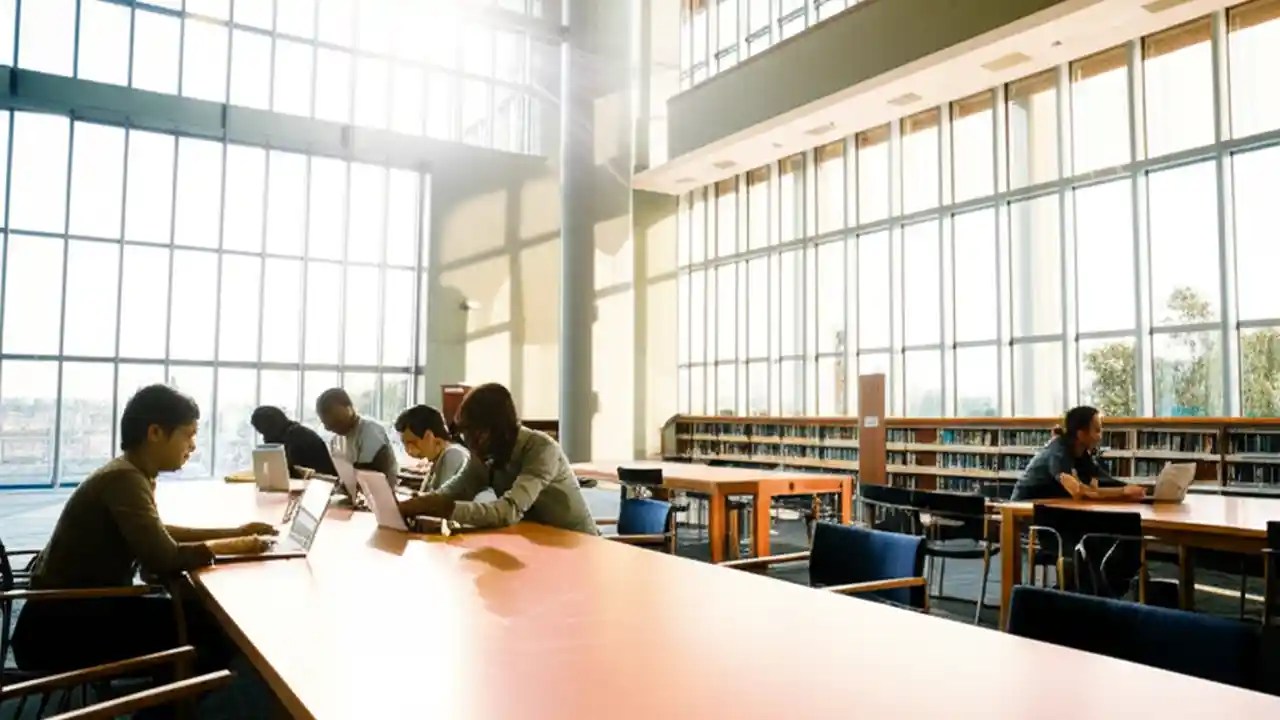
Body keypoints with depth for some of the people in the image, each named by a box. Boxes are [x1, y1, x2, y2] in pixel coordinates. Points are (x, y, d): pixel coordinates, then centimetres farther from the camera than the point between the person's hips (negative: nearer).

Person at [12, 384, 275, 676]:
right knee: (211, 636, -9)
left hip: (84, 607, 9)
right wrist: (236, 545, -15)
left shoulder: (132, 473, 4)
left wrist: (234, 532, 7)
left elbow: (156, 534, 17)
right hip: (61, 628, -9)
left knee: (200, 615, 6)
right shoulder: (124, 479, -24)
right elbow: (165, 558, -30)